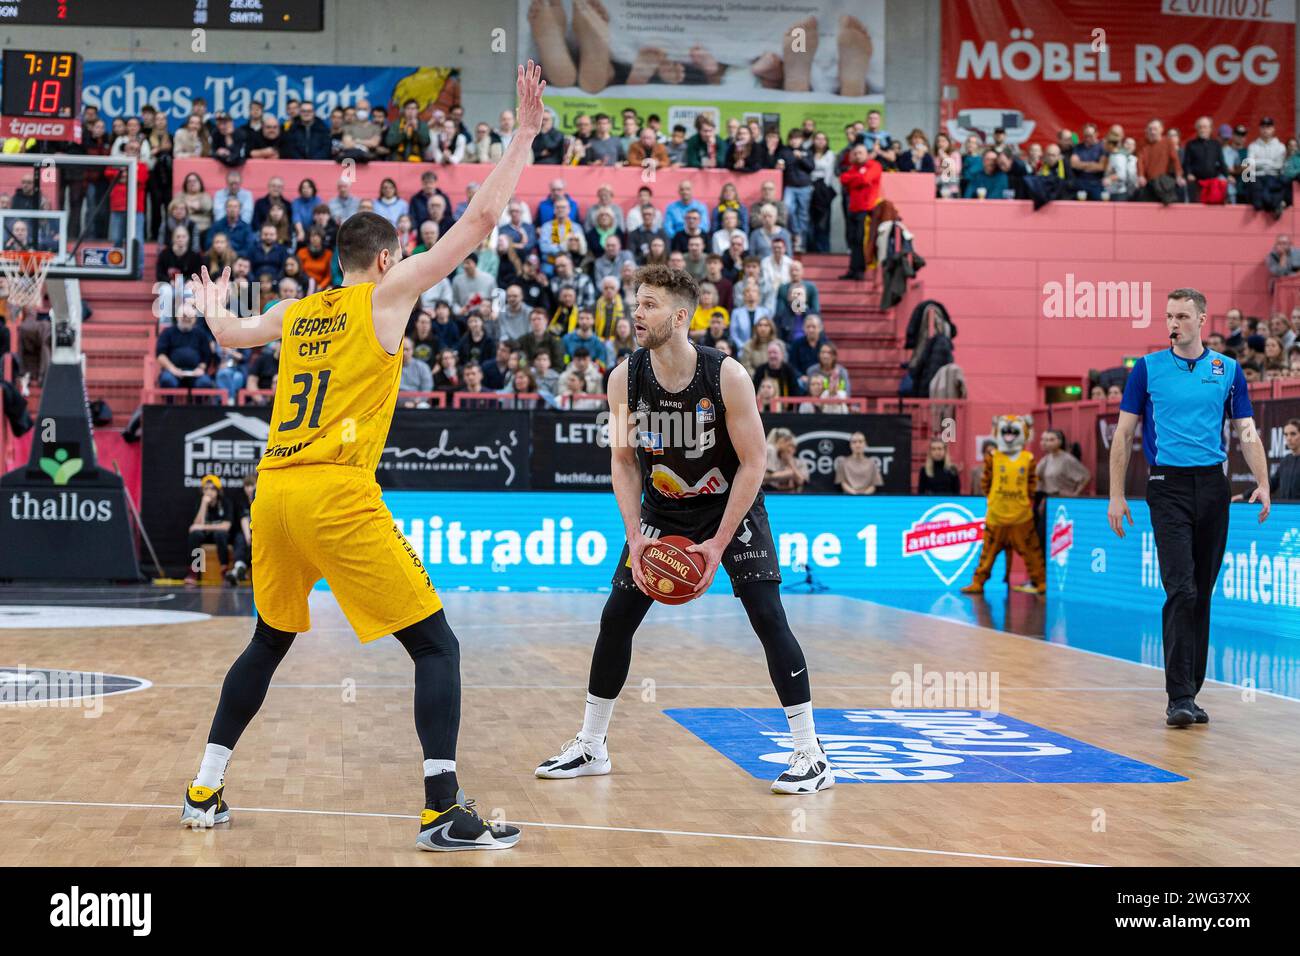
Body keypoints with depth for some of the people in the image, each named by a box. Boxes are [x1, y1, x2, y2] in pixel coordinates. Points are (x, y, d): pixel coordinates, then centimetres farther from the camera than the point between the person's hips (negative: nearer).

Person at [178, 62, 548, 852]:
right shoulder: (386, 293, 2)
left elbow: (229, 335, 39)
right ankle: (445, 812, -9)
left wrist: (214, 307, 62)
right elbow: (479, 222, -2)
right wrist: (526, 132, 4)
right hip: (337, 496, -7)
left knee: (269, 643, 24)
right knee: (437, 646, -1)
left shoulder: (296, 312, 18)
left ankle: (205, 791, 26)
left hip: (274, 493, 7)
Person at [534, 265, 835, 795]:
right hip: (661, 511, 4)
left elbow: (753, 463, -19)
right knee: (616, 618, 1)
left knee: (768, 618, -15)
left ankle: (811, 755, -7)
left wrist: (719, 543, -23)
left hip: (731, 505, -4)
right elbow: (624, 461, -4)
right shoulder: (625, 378, -15)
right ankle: (590, 747, 17)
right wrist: (635, 537, -15)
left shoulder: (726, 376, -25)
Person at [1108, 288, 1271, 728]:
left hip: (1213, 488, 3)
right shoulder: (1148, 368, 3)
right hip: (1168, 487, -3)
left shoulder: (1228, 369, 9)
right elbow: (1124, 433, 3)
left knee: (1202, 594, 7)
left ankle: (1190, 694, 15)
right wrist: (1116, 495, -3)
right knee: (1180, 590, -13)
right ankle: (1178, 698, -13)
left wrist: (1262, 484, -7)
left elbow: (1247, 431, 8)